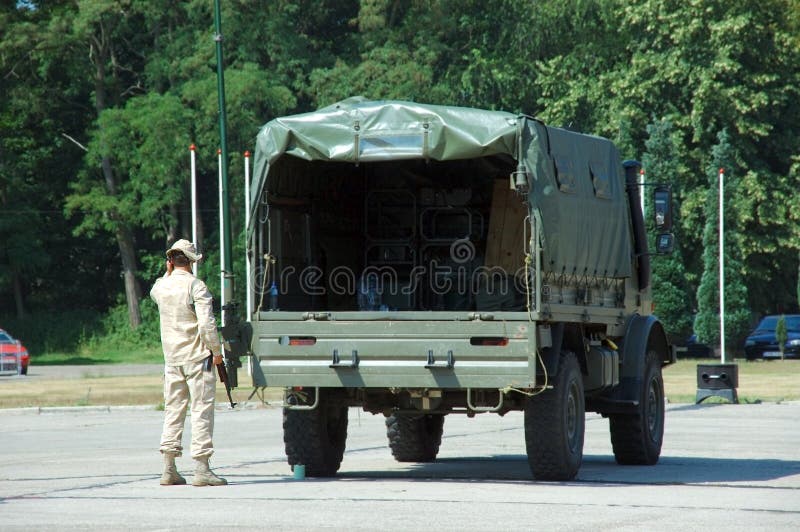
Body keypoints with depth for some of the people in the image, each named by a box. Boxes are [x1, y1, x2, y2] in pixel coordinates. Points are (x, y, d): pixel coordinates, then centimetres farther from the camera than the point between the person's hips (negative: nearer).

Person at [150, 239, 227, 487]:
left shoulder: (160, 286, 6)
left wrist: (168, 272, 21)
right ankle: (201, 469, -7)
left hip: (172, 359, 6)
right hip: (197, 356, -6)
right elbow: (206, 323, -19)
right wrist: (216, 351, -8)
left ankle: (169, 469, 8)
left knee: (173, 410, 11)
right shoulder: (196, 286, -12)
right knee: (201, 410, -3)